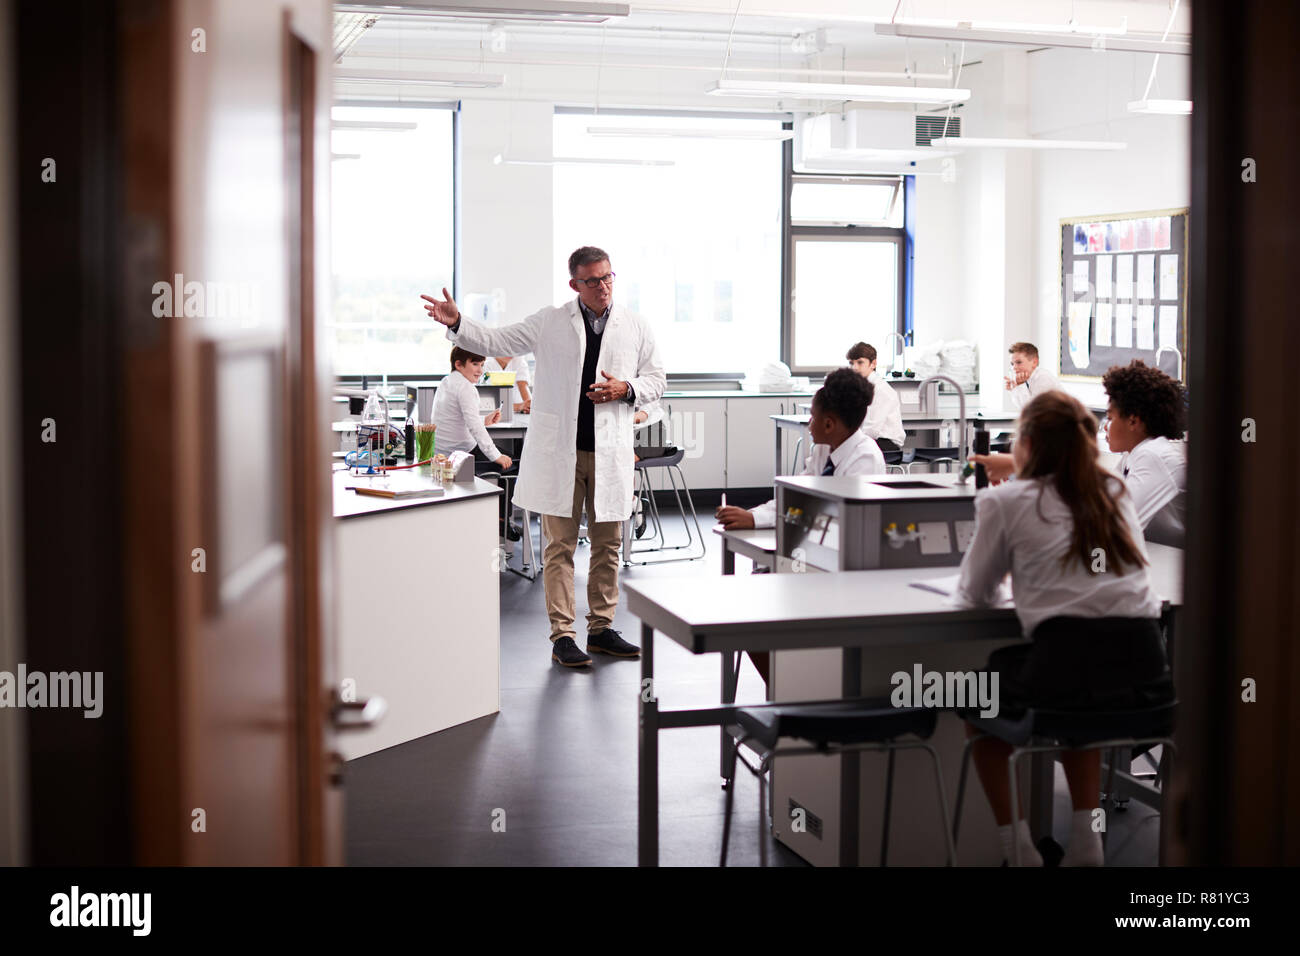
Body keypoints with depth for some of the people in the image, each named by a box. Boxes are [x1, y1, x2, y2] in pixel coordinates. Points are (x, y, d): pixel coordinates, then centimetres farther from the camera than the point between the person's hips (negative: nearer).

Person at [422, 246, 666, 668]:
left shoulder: (636, 327, 8)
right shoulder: (550, 322, 5)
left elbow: (656, 379, 14)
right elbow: (495, 341, 7)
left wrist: (627, 390, -6)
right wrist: (456, 322, -9)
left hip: (610, 451, 2)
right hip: (558, 451, -2)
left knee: (608, 545, 8)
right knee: (559, 546, -1)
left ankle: (602, 628, 21)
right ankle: (562, 636, 3)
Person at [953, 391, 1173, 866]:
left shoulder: (1004, 502, 5)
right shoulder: (1115, 493, 19)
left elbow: (973, 592, 15)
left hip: (1064, 662, -5)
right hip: (1147, 672, 5)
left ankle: (1016, 843, 21)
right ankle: (1084, 836, 28)